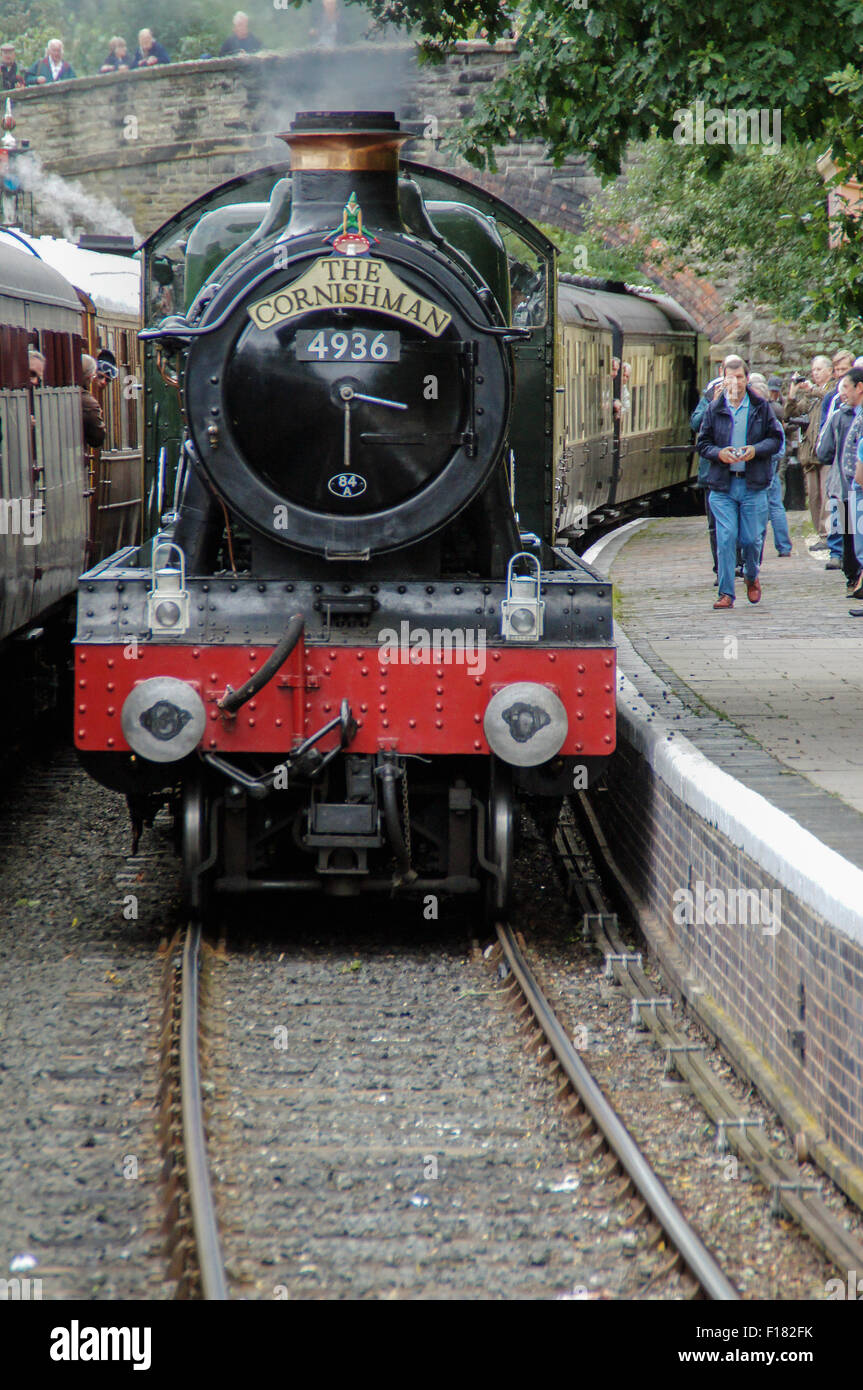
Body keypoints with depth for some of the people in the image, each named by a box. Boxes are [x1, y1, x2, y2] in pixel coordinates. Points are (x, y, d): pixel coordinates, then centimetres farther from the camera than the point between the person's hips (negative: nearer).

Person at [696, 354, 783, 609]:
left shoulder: (761, 407, 3)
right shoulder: (714, 409, 5)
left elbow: (776, 439, 6)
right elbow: (702, 443, 9)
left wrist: (756, 450, -13)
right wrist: (718, 453, -12)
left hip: (753, 485, 0)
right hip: (722, 485, 0)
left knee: (751, 539, 3)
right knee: (725, 539, -6)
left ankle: (752, 576, 33)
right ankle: (726, 593, 0)